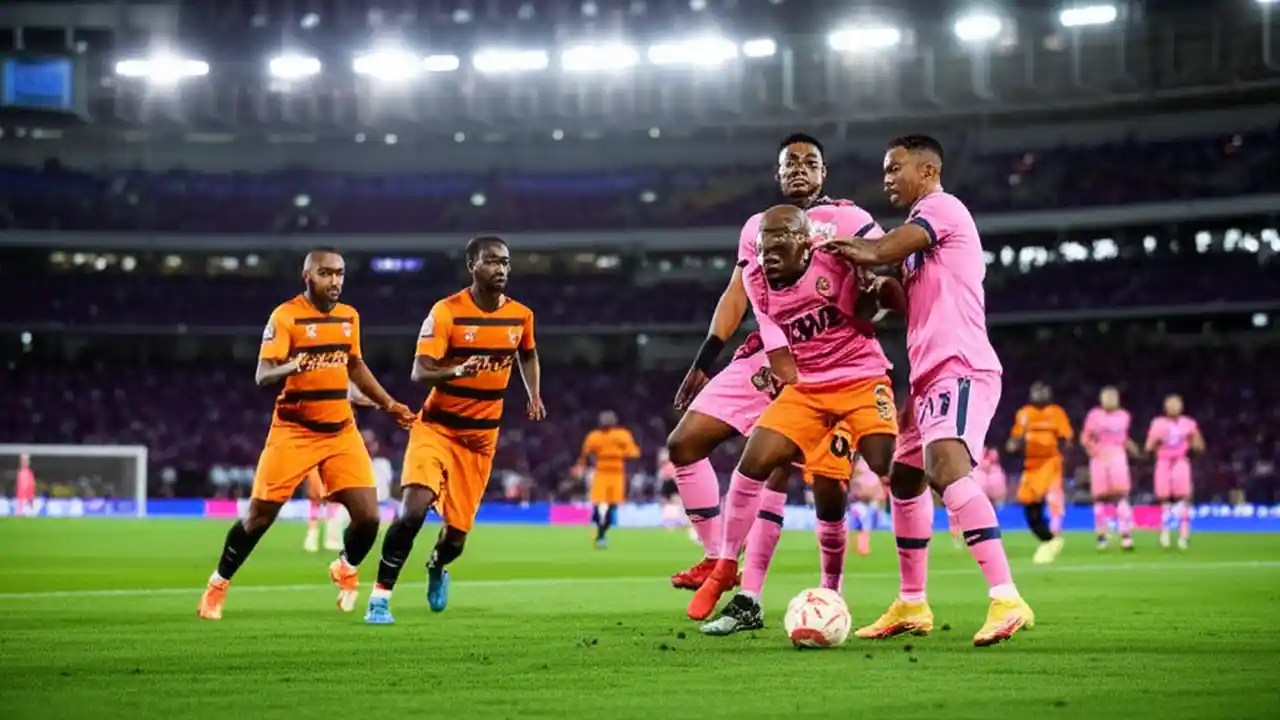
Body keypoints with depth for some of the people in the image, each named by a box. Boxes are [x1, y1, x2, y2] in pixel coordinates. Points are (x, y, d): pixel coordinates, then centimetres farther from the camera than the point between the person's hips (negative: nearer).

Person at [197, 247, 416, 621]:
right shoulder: (285, 316, -12)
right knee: (259, 516, -2)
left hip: (341, 431, 4)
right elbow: (262, 376, -20)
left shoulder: (349, 316, 7)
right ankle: (217, 585, 18)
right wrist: (291, 368, -41)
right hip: (293, 432, -4)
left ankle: (346, 569, 25)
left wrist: (389, 404, 22)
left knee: (367, 517, -6)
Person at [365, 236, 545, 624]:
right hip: (437, 427, -4)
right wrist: (456, 371, -39)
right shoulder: (446, 312, -14)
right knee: (413, 510, -24)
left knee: (457, 533, 5)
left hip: (481, 437, 4)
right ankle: (380, 598, -13)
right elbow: (419, 373, -21)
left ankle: (437, 569, 42)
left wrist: (534, 395, 9)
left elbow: (528, 356, 23)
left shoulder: (520, 316, 0)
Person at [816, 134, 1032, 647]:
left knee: (945, 465, -29)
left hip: (961, 368, -11)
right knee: (904, 480, 18)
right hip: (932, 374, 11)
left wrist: (846, 247, 4)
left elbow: (884, 251, -14)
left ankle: (1006, 599, -36)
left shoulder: (942, 207, -4)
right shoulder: (926, 225, 25)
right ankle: (911, 607, 29)